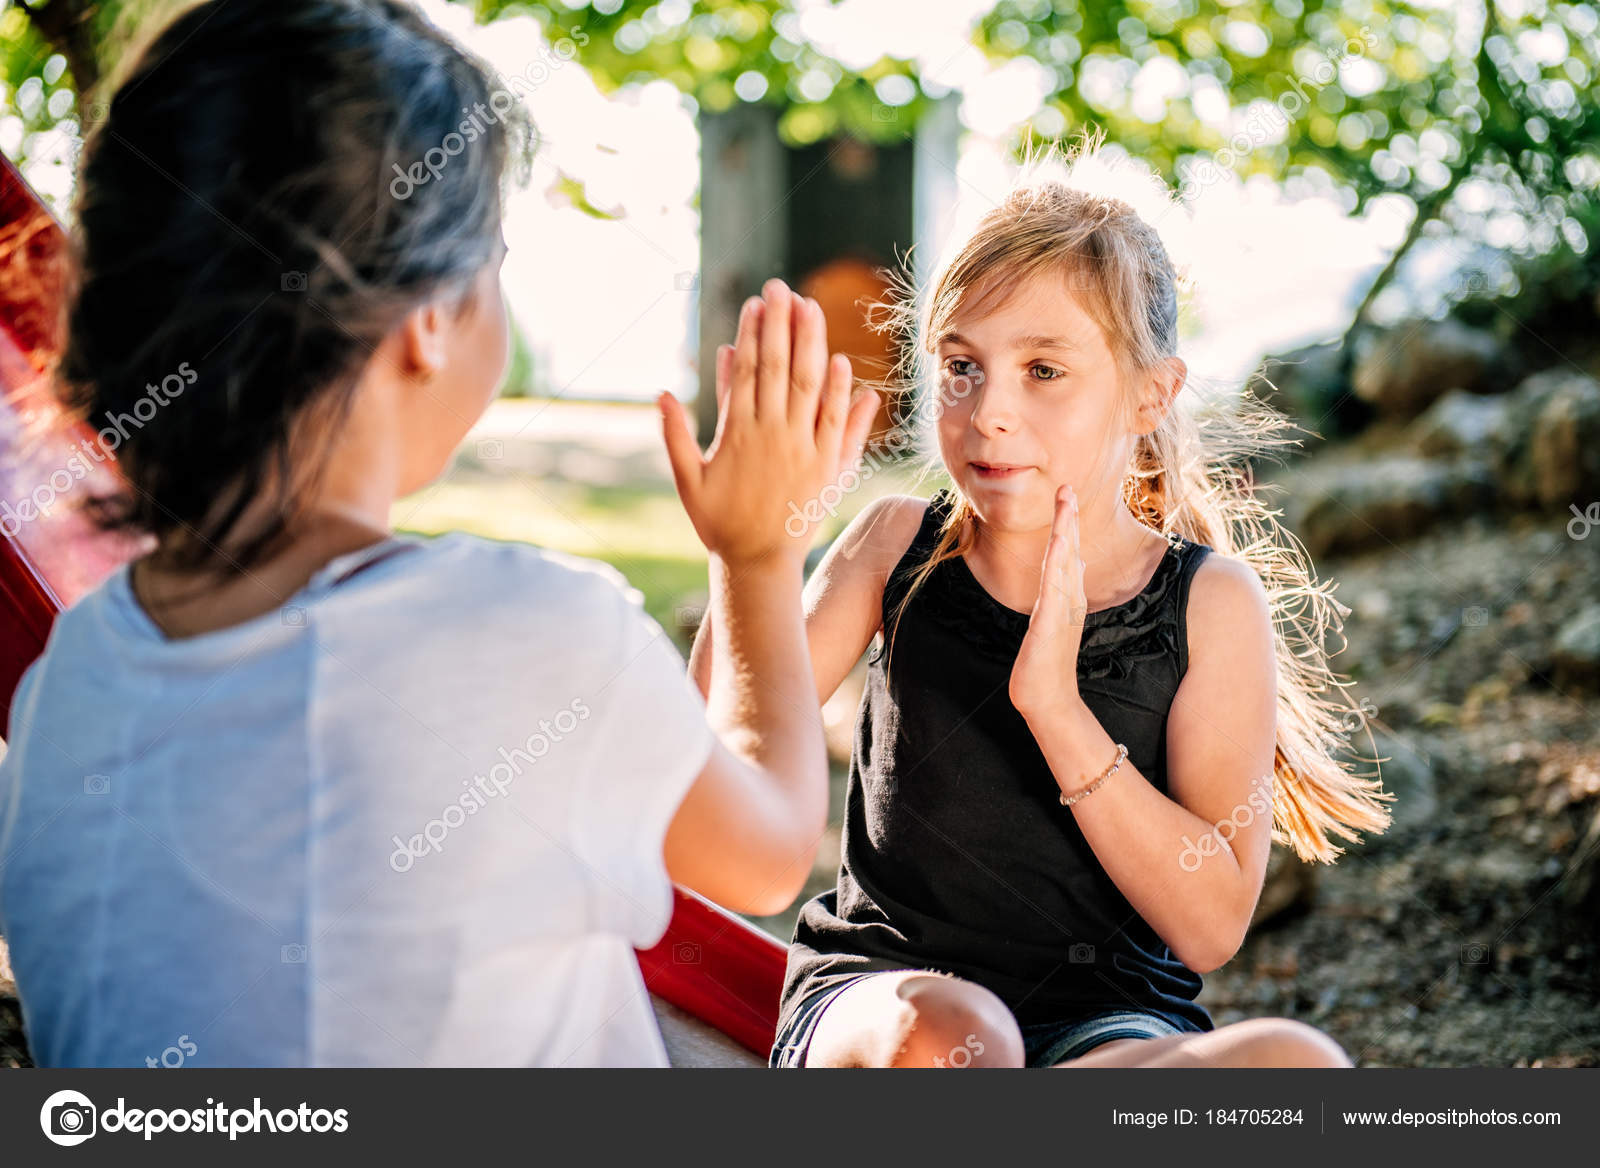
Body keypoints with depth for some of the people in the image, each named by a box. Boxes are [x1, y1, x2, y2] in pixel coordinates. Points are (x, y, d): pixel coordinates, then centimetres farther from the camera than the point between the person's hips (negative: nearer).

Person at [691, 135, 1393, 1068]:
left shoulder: (1211, 600, -1)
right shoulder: (899, 546, 5)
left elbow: (1211, 926, -8)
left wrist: (1056, 707, -18)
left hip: (1101, 1013, 2)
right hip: (879, 983, -2)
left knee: (1295, 1065, -33)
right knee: (940, 1028, -39)